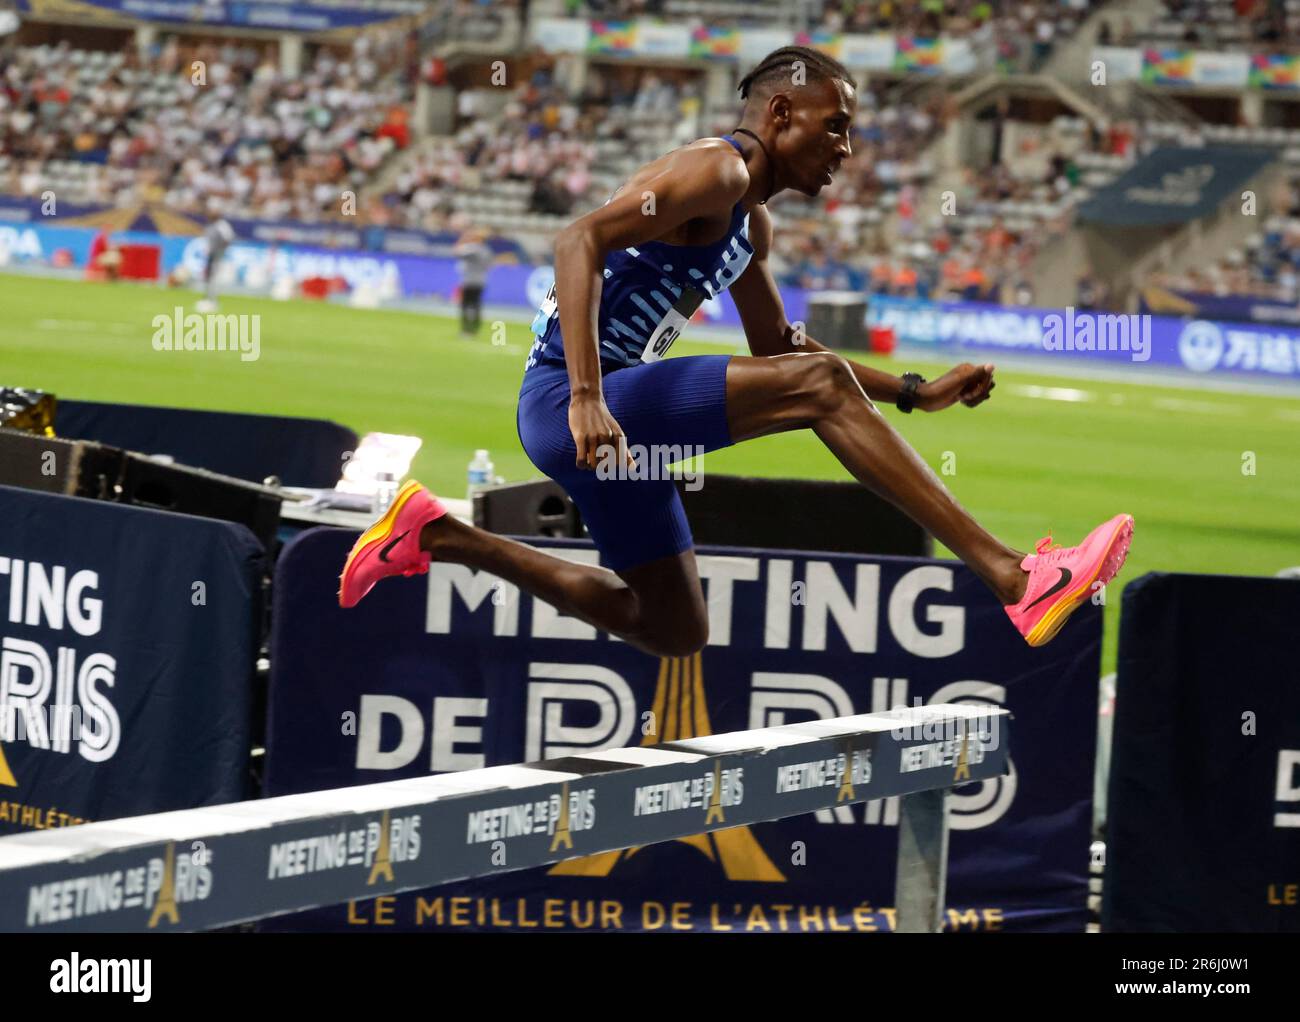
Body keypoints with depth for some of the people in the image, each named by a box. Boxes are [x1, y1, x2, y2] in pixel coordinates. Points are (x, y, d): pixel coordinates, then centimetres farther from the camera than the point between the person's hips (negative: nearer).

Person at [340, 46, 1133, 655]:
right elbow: (581, 241, -25)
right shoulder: (718, 171, -12)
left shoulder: (753, 226, 19)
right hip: (563, 401, -11)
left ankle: (442, 537, 23)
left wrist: (915, 393, 20)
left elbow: (777, 347, 30)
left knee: (675, 632, 20)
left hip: (614, 417, 11)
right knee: (818, 386, -23)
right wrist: (588, 400, -35)